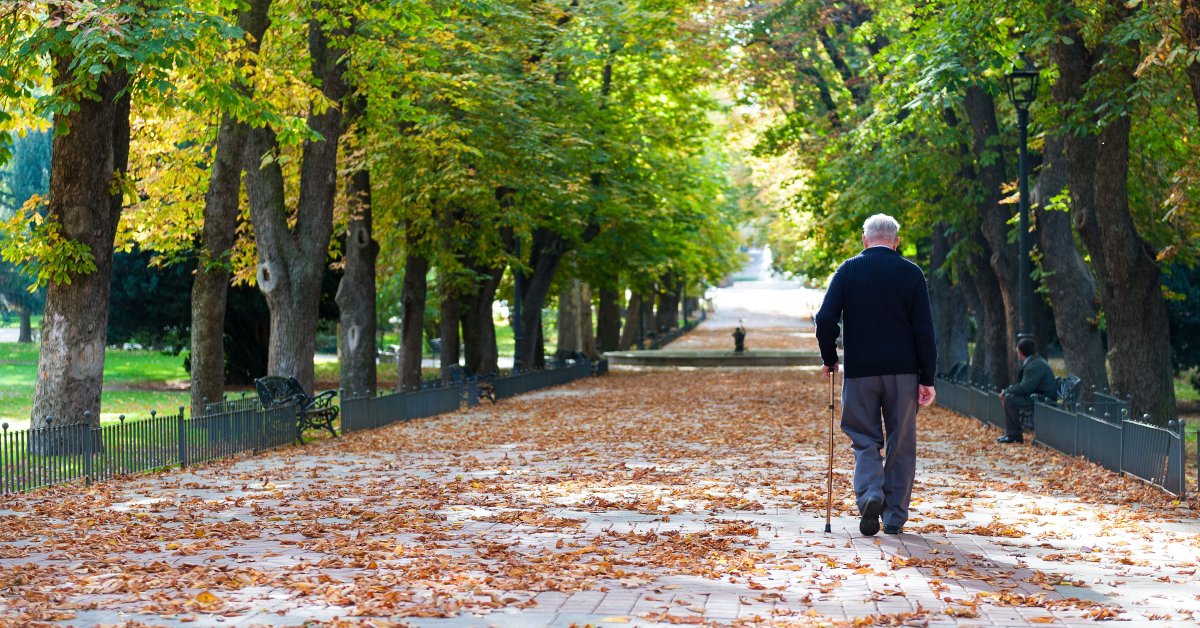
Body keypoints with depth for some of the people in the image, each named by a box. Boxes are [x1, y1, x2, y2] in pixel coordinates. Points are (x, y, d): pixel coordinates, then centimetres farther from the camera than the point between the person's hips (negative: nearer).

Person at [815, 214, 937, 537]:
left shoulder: (848, 270, 0)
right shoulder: (911, 273, 0)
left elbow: (825, 320, -7)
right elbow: (924, 330, -4)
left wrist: (829, 359, 8)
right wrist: (927, 378, 0)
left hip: (859, 371, 0)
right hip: (903, 371, 0)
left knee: (865, 439, 10)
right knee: (901, 444, 10)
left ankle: (870, 494, -15)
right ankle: (895, 517, 11)